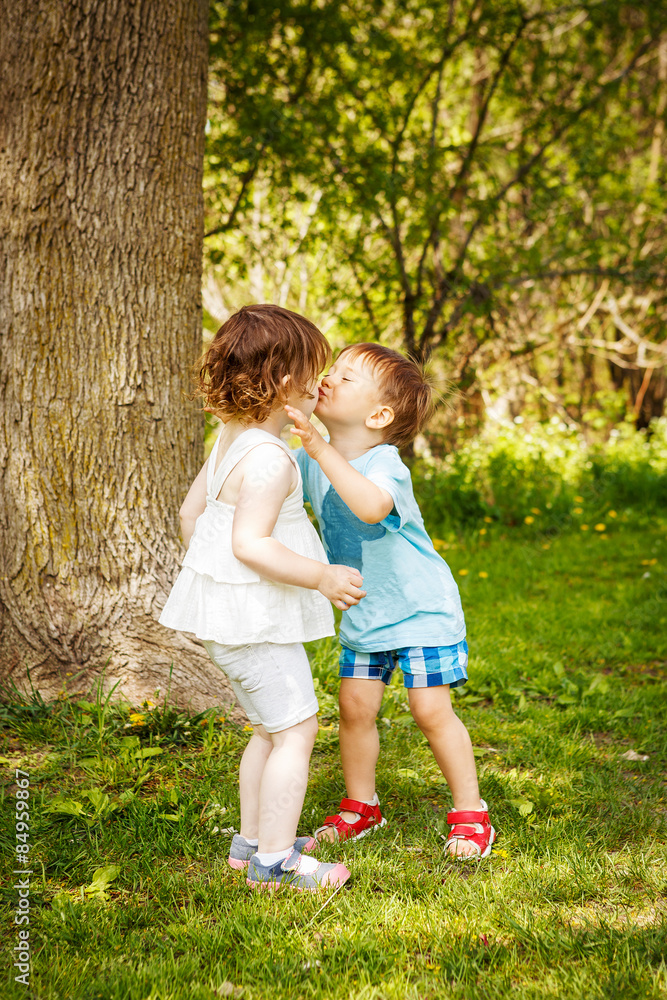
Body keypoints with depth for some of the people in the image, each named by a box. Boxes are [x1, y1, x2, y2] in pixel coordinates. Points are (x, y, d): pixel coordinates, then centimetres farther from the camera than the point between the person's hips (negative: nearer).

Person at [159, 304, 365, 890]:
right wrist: (321, 577, -21)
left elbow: (191, 512, 17)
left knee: (269, 729, 20)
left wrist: (209, 566, 30)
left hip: (225, 605, 10)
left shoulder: (230, 441, 9)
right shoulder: (270, 459, -22)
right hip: (254, 616, -10)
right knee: (296, 728, -3)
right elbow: (252, 544, -28)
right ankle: (274, 861, 3)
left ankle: (253, 840, 30)